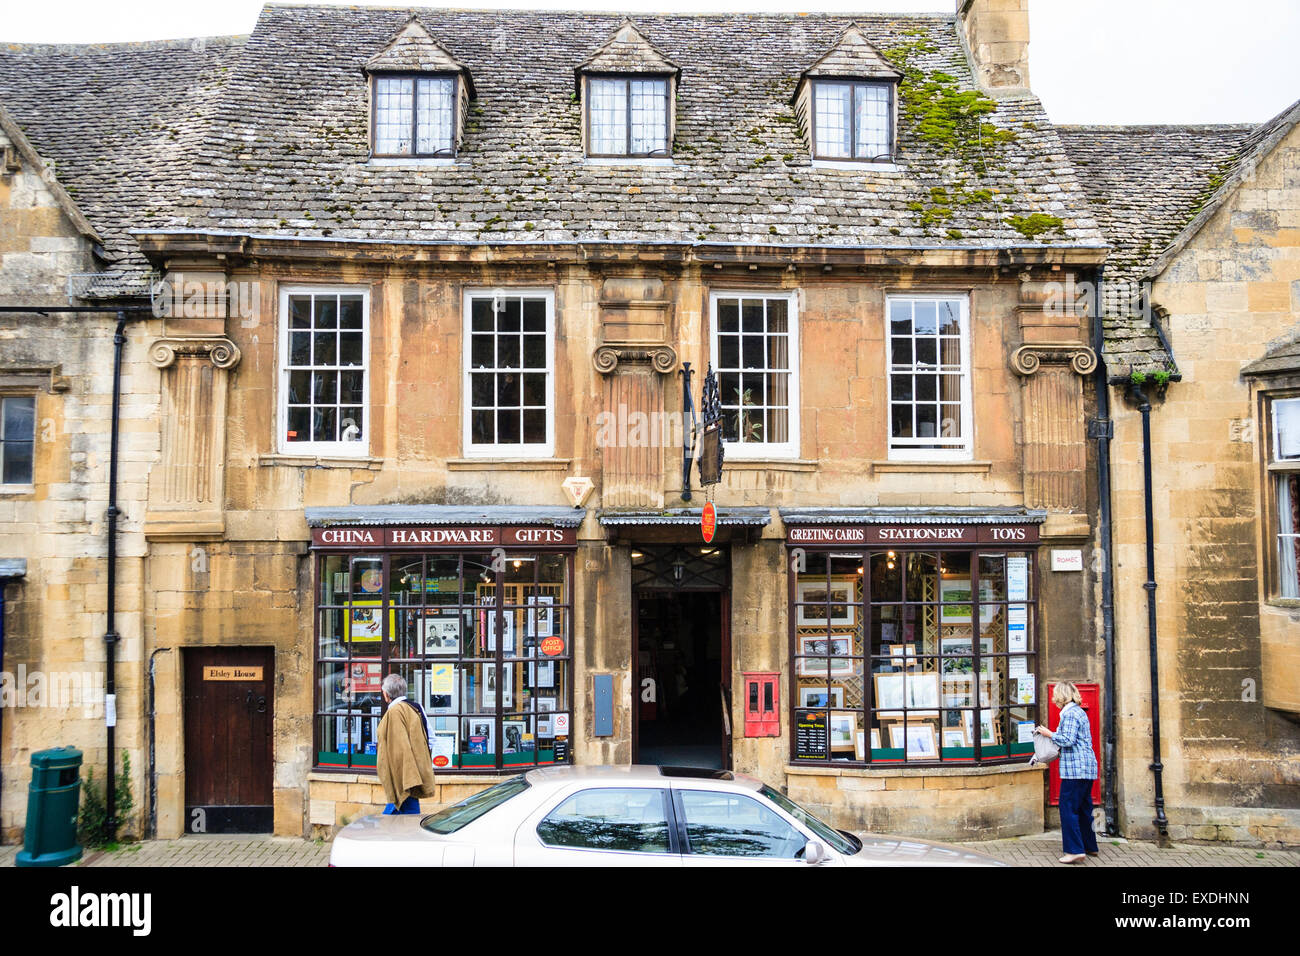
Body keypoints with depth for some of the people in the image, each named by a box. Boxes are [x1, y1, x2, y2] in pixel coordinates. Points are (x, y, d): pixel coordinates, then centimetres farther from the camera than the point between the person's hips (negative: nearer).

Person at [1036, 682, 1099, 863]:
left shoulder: (1069, 713, -12)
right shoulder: (1080, 712, 18)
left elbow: (1068, 740, -19)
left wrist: (1049, 734, -7)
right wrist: (1053, 734, 18)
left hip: (1075, 767, -10)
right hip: (1087, 767, 10)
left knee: (1068, 808, -8)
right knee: (1084, 808, 16)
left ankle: (1075, 850, -11)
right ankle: (1090, 846, 23)